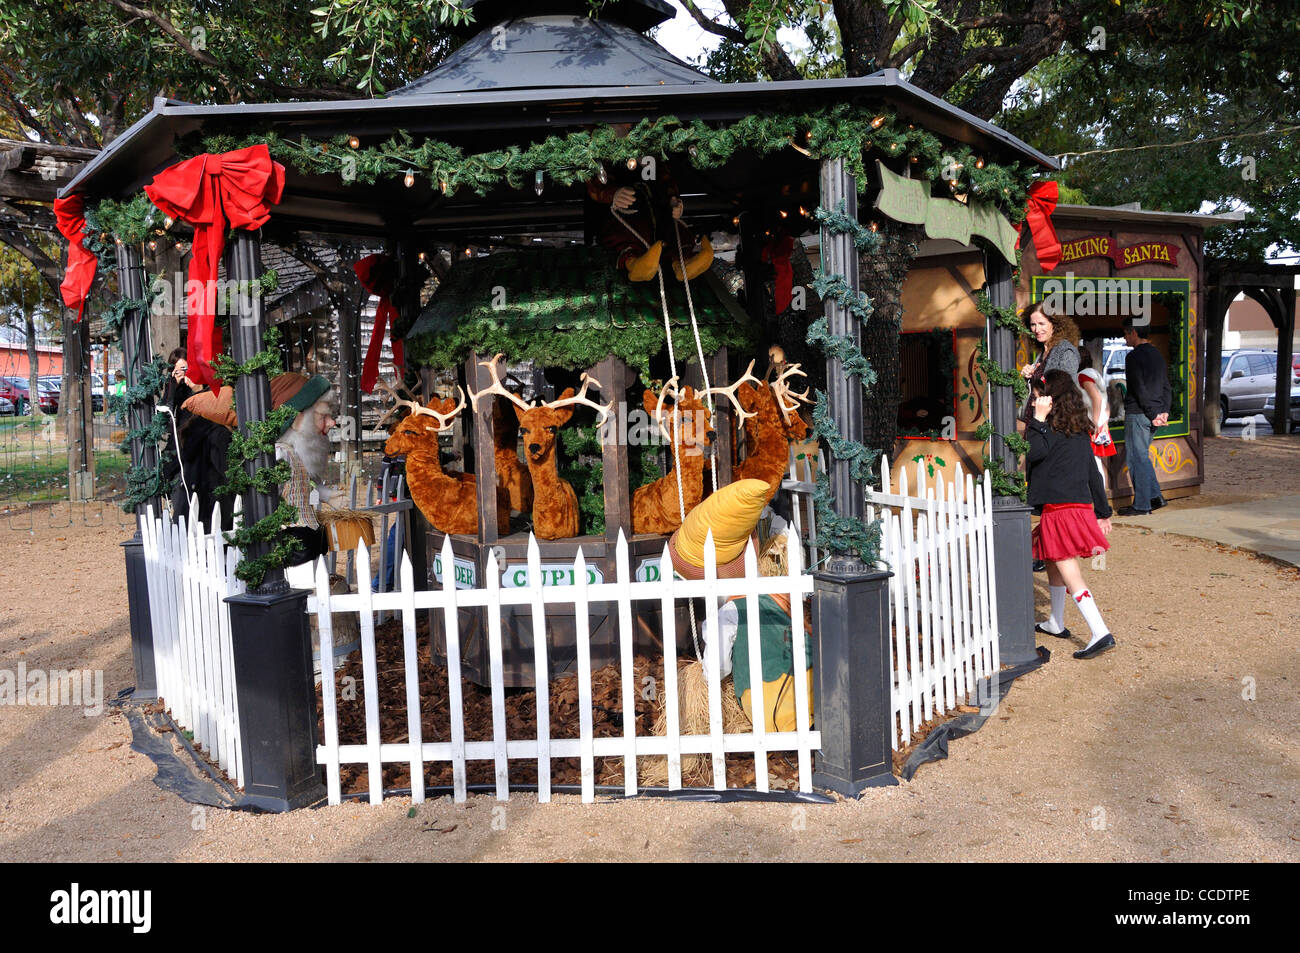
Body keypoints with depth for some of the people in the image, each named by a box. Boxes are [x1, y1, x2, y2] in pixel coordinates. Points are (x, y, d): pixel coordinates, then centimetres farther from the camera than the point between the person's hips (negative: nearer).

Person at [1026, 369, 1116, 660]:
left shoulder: (1053, 426, -11)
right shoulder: (1079, 429, 14)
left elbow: (1033, 452, -29)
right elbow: (1093, 473, 17)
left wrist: (1038, 418, -21)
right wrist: (1103, 512, 22)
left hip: (1060, 508, -9)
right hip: (1080, 504, 9)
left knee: (1069, 572, -9)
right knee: (1053, 564, 23)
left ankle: (1101, 633, -14)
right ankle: (1056, 624, 36)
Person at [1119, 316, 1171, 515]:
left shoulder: (1134, 356, -12)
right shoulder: (1156, 355, 15)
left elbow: (1140, 390, -17)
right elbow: (1166, 387, 14)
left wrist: (1152, 414, -13)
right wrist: (1164, 411, 7)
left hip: (1138, 414, -9)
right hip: (1152, 415, 9)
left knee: (1136, 458, -2)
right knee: (1141, 456, 18)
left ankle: (1141, 505, 1)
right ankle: (1156, 496, 17)